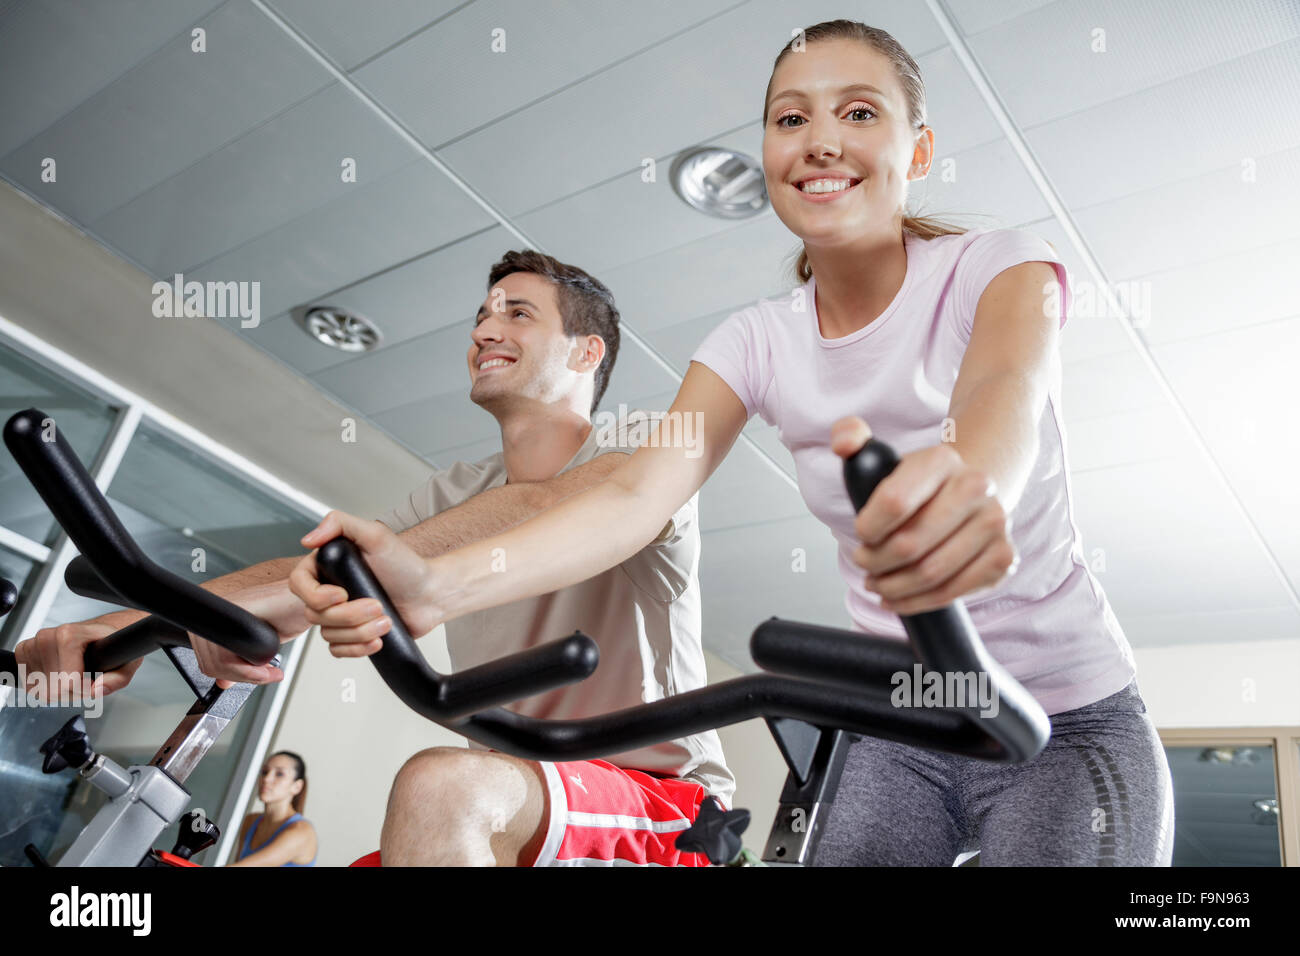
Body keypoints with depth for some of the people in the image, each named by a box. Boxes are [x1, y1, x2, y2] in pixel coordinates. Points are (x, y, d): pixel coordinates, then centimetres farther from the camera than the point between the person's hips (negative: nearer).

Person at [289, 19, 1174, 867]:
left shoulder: (997, 266, -13)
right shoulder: (760, 343, -6)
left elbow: (1003, 385, -37)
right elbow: (639, 492, -21)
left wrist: (969, 480, -63)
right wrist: (436, 586, -38)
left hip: (1066, 721, -2)